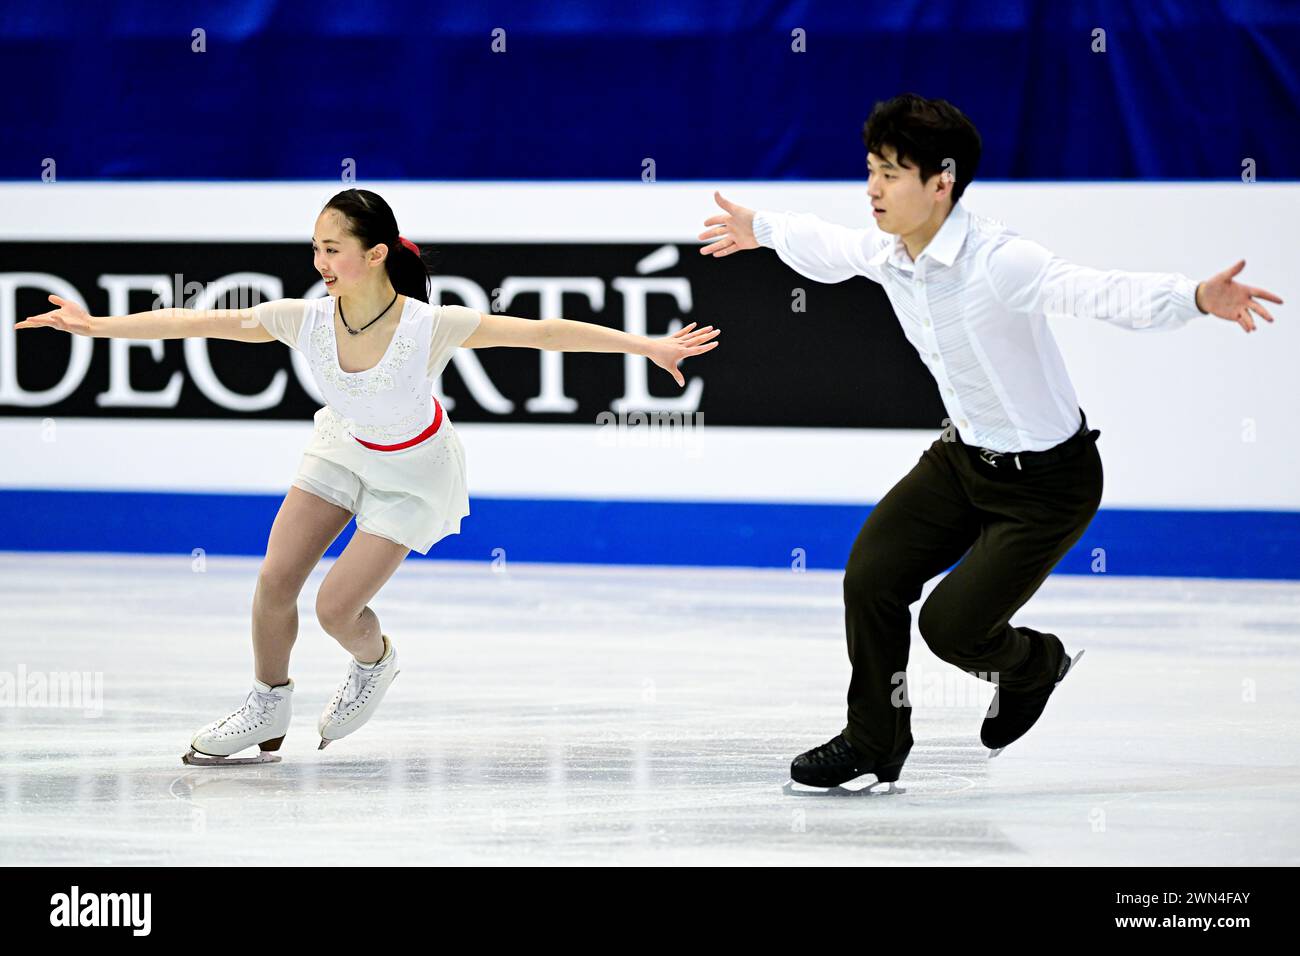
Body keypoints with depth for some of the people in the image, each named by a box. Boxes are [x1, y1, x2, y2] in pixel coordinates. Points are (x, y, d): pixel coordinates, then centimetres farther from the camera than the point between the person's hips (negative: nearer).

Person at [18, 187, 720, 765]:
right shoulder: (307, 319, -25)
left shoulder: (428, 327, -36)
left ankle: (373, 663, 27)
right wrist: (101, 326, -15)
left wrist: (649, 346, -33)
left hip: (413, 474, -4)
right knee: (275, 583, -4)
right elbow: (201, 322, -15)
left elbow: (544, 333, -32)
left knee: (337, 609, -10)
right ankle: (267, 711, 21)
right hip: (344, 448, 4)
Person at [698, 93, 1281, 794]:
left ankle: (1033, 665, 29)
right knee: (870, 578, -4)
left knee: (949, 626, -7)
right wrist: (761, 230, 37)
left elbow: (1104, 294, -44)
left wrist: (1197, 298, -61)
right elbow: (828, 249, 20)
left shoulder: (998, 262, -30)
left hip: (1048, 480, -7)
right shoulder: (883, 253, -6)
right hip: (963, 456, 7)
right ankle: (874, 743, 16)